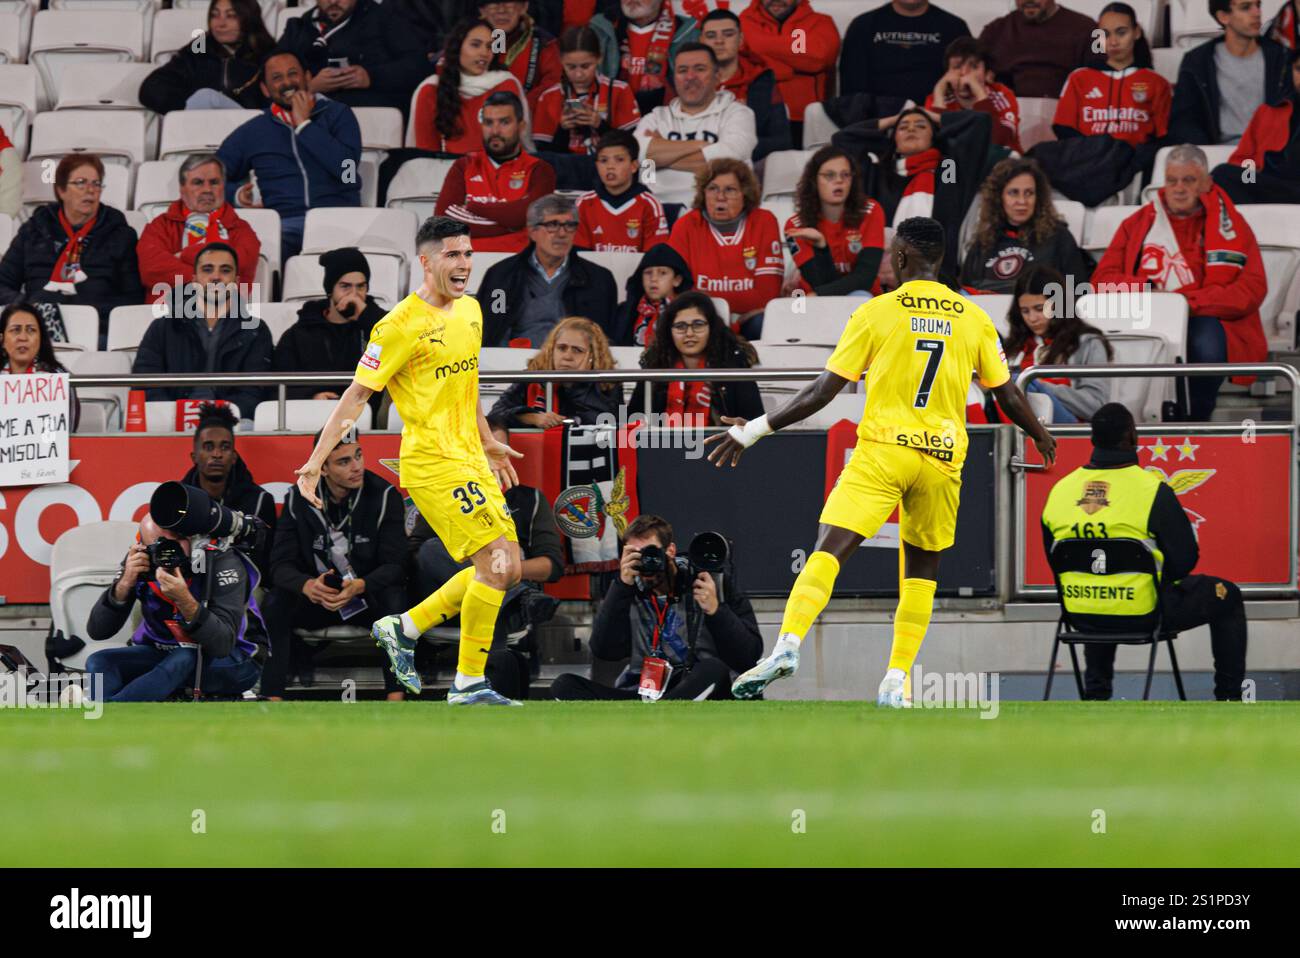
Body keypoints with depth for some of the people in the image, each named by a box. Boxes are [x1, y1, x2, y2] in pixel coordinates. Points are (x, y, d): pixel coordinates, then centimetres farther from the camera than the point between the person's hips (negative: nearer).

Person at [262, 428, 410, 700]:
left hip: (367, 598, -1)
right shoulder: (300, 499, -5)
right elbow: (281, 565, -10)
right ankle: (272, 699, -29)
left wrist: (358, 586, -36)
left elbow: (395, 565, -15)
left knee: (394, 599, -35)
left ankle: (396, 696, -34)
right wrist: (307, 586, -35)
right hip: (317, 597, 1)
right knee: (276, 604, -28)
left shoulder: (384, 496, -10)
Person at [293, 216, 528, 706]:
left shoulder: (470, 311, 11)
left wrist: (488, 442, 33)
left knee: (506, 568, 6)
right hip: (432, 462, -9)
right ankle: (468, 684, -7)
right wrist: (316, 460, -14)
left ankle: (403, 628, 19)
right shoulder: (401, 325, -14)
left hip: (471, 461, 9)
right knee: (497, 563, -15)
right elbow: (357, 394, -12)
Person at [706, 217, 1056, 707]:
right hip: (943, 458, 3)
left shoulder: (876, 312, 0)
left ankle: (788, 644, -32)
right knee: (922, 569, 17)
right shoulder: (974, 318, 8)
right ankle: (897, 680, 11)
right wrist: (1040, 435, 37)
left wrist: (754, 430, 7)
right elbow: (1008, 396, 15)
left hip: (882, 450, -3)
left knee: (828, 551, -11)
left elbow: (823, 391, -1)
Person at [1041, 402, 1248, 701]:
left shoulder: (1059, 490, -1)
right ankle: (1229, 697, 23)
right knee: (1227, 597, 18)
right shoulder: (1152, 489, -15)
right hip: (1141, 613, -5)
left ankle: (1095, 690, 41)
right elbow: (1185, 558, -11)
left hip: (1081, 616, 5)